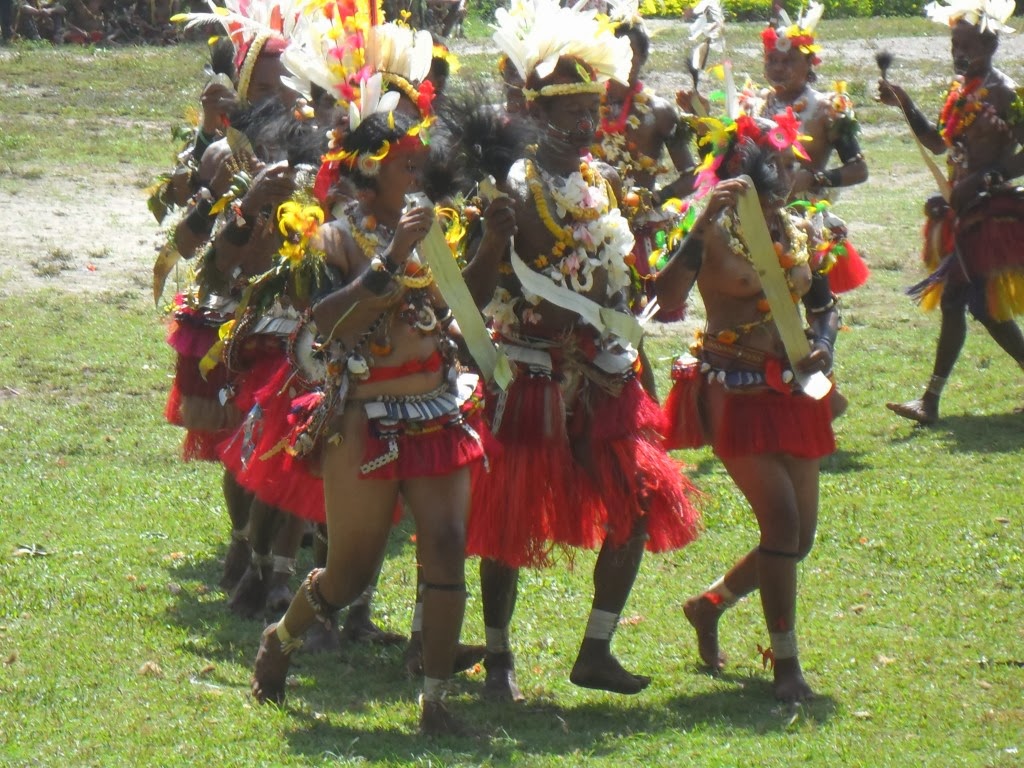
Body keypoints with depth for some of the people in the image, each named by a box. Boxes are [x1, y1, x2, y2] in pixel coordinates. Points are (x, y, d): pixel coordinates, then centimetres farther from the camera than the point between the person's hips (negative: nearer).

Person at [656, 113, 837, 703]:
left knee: (799, 538, 9)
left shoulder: (800, 233, 7)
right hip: (737, 393, -7)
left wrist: (824, 345, -3)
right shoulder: (718, 231, -11)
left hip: (792, 394, 7)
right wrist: (704, 223, -30)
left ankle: (710, 605, 34)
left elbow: (824, 304, 18)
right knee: (782, 521, -18)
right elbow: (669, 298, -25)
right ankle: (786, 664, -10)